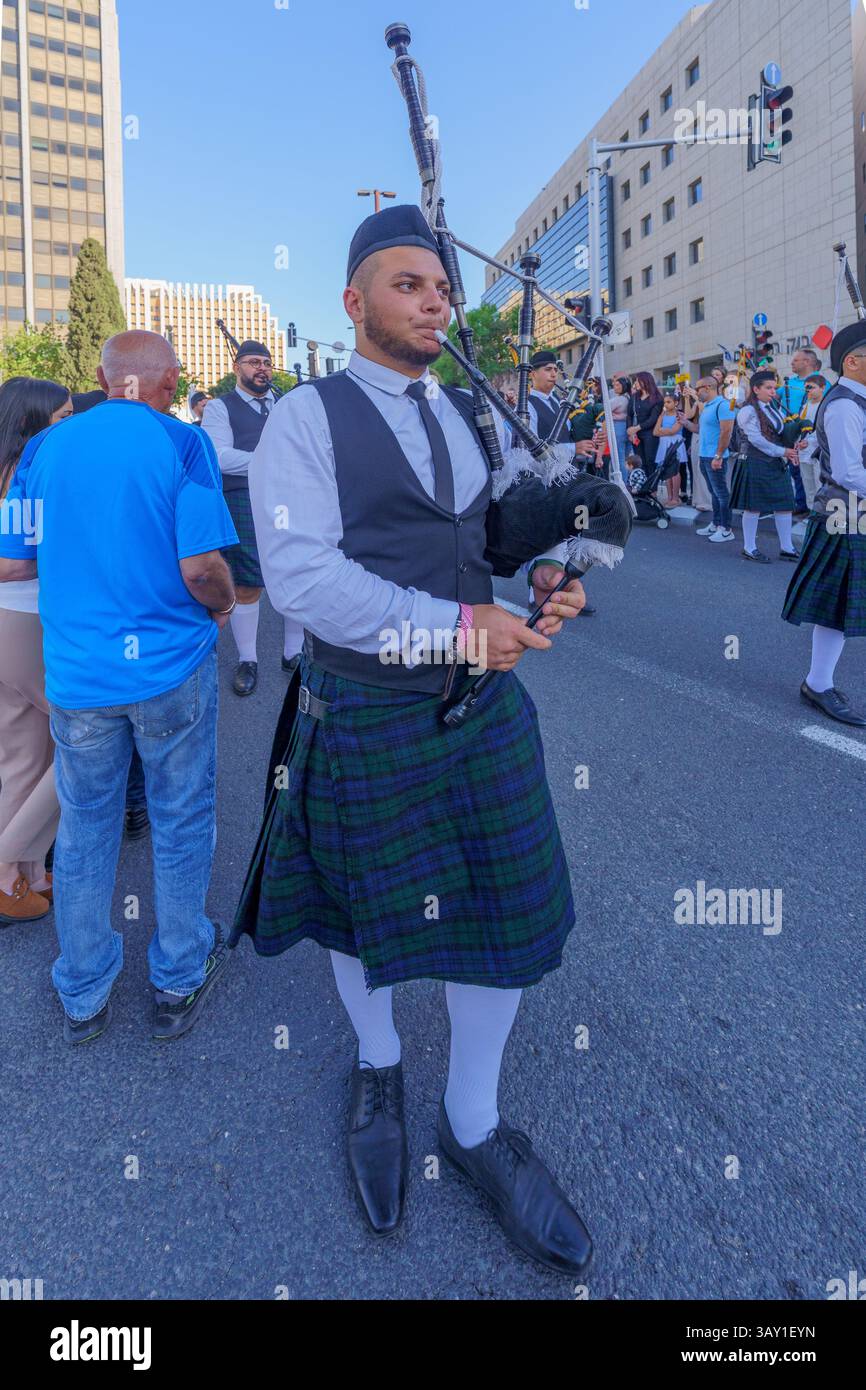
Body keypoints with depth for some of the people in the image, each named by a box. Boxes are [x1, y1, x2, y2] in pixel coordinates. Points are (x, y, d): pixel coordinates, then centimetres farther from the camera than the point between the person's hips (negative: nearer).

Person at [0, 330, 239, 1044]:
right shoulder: (181, 443, -8)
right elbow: (201, 568, -17)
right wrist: (225, 604, 4)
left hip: (76, 674, 3)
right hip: (170, 668, -3)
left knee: (85, 829, 16)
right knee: (181, 823, 14)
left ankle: (84, 998, 32)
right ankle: (178, 983, 30)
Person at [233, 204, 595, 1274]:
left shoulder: (471, 417, 11)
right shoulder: (307, 420, -9)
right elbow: (299, 577, -21)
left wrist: (544, 580, -6)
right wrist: (455, 624, -23)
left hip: (484, 705, 5)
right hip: (364, 714, -5)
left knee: (510, 910, 9)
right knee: (363, 911, 15)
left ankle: (473, 1127, 34)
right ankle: (377, 1068, 49)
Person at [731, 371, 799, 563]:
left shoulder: (774, 409, 15)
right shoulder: (748, 411, -9)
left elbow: (784, 433, 18)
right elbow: (756, 439, -16)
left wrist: (792, 448, -4)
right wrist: (782, 452, -15)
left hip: (777, 464, 8)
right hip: (756, 464, -7)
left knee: (784, 504, 5)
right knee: (754, 506, 0)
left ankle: (786, 548, 12)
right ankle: (749, 548, 10)